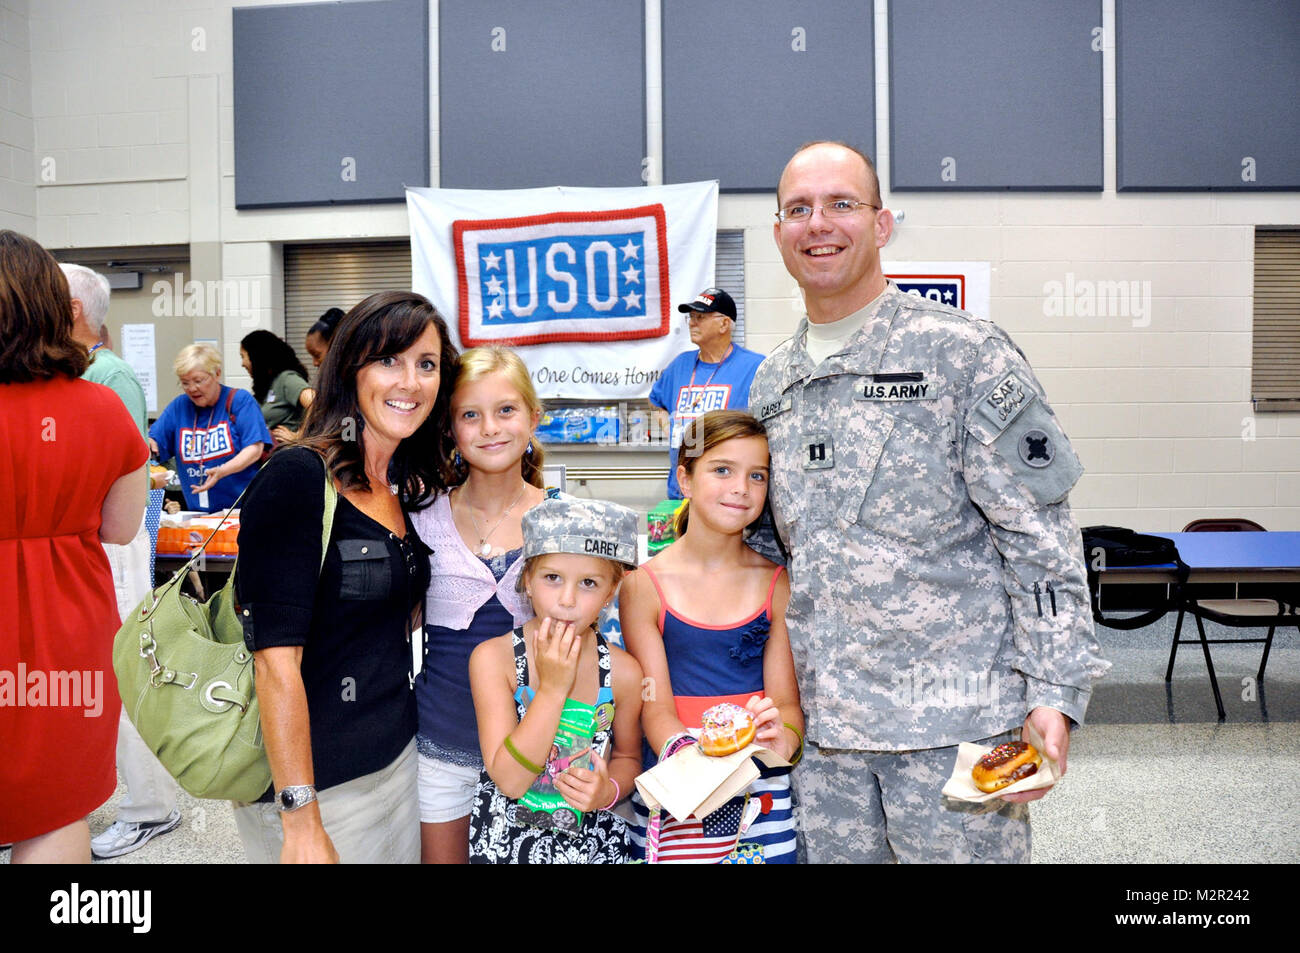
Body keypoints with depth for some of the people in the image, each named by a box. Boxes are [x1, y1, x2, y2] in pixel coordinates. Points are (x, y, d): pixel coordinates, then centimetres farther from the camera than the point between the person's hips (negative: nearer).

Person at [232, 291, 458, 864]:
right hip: (317, 783, -7)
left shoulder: (406, 490, 5)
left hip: (398, 761, 7)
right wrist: (301, 824, -22)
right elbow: (277, 661, -21)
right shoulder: (297, 478, -18)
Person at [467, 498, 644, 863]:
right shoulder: (492, 658, -17)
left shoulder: (623, 672, -12)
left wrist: (609, 791, -15)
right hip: (506, 841, -1)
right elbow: (508, 780, -21)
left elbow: (627, 757, 6)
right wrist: (553, 688, -27)